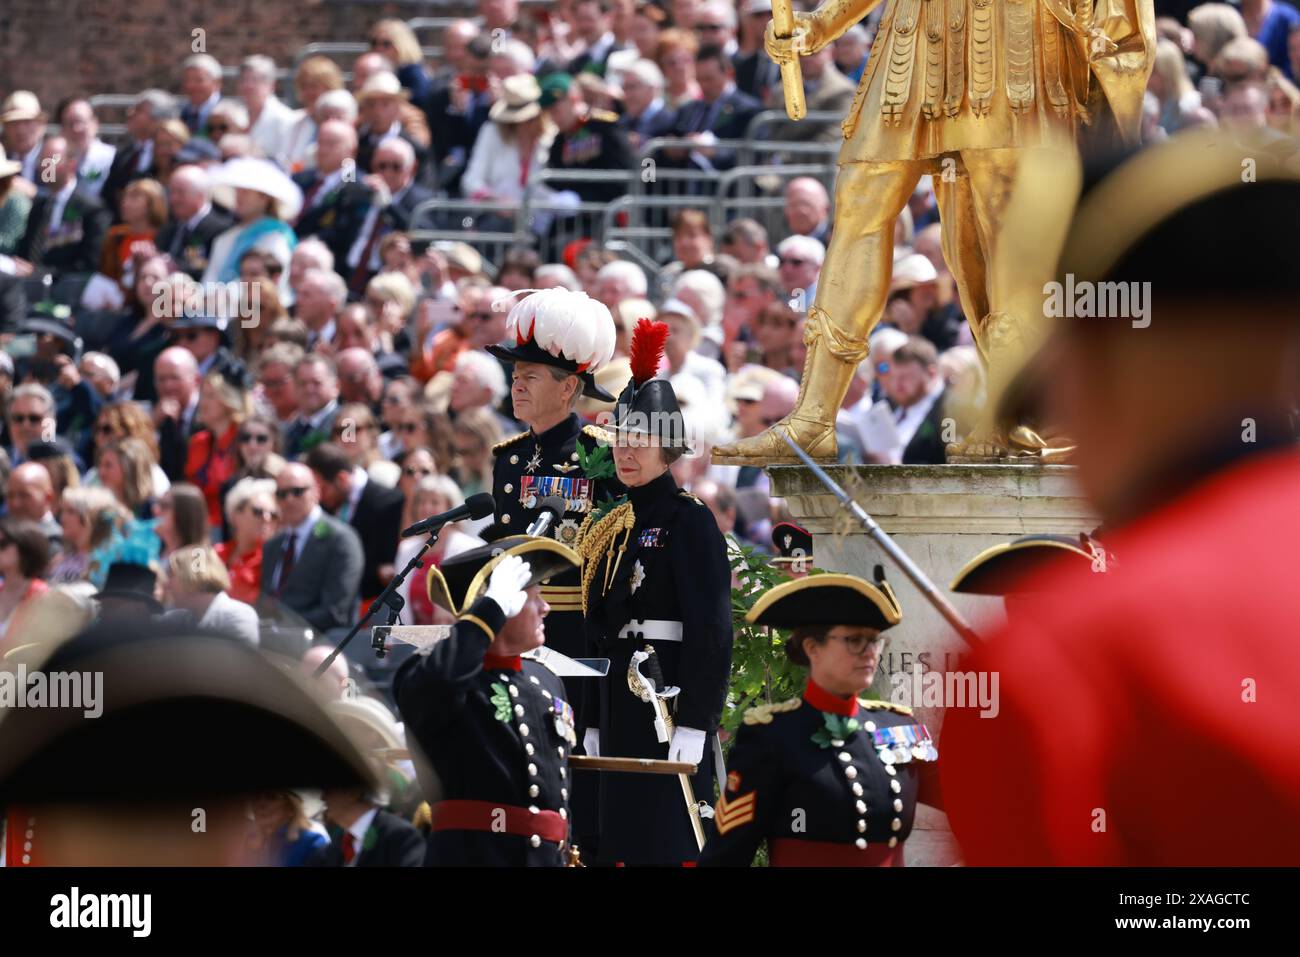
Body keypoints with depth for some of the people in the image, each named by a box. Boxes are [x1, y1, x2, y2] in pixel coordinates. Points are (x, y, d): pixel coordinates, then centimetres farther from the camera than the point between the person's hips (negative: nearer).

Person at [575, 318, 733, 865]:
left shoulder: (689, 520, -7)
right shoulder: (611, 530, 16)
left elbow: (712, 628, -14)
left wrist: (694, 721, -20)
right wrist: (593, 722, 15)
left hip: (670, 697, -8)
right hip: (619, 703, 8)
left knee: (669, 843, -8)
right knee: (624, 840, 8)